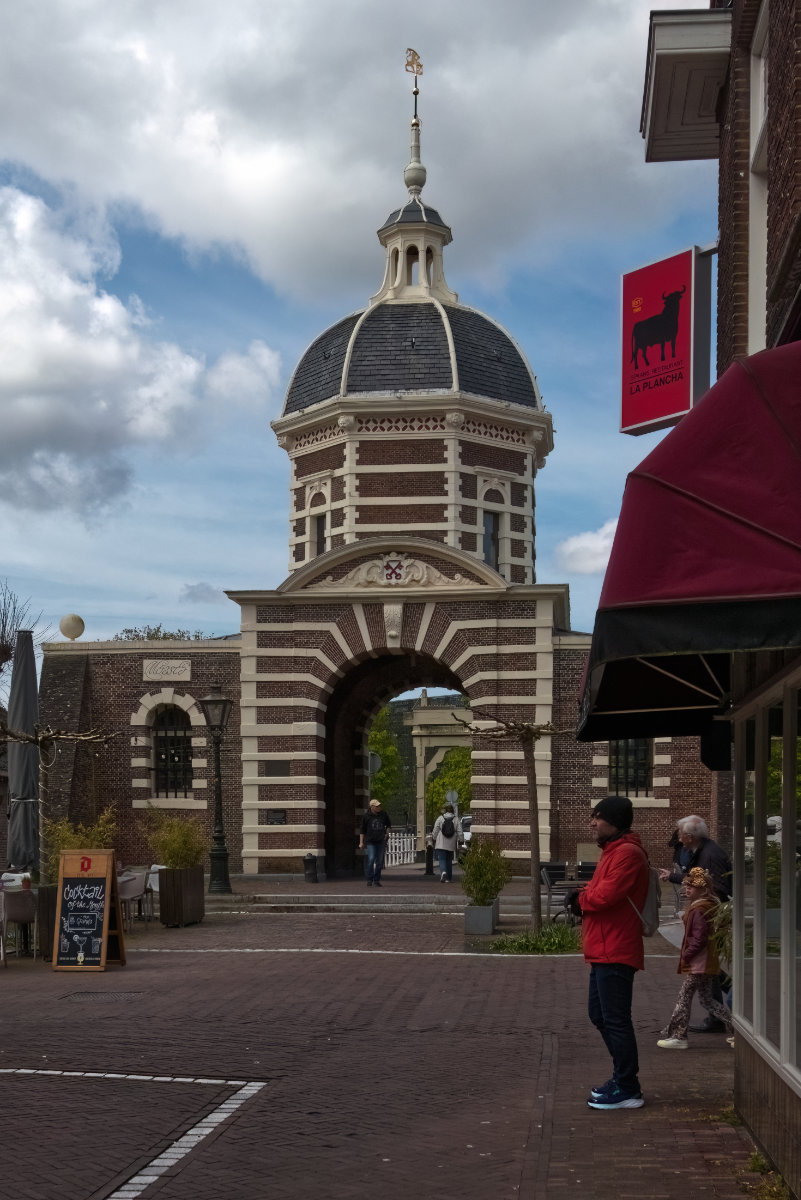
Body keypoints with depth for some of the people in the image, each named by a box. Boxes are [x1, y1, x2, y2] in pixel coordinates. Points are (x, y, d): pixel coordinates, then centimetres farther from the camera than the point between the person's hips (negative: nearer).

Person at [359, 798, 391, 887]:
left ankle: (377, 880, 13)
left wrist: (387, 833, 2)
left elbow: (389, 824, 19)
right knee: (371, 859, -15)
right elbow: (363, 830, 3)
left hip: (381, 841, 3)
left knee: (379, 861, 3)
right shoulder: (366, 816, -4)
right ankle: (370, 880, -6)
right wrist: (361, 842, -1)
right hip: (371, 841, -3)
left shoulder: (383, 814, 3)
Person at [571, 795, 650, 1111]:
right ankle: (623, 1076, 28)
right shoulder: (613, 851, 20)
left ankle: (627, 1090, 0)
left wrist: (581, 898, -3)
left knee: (615, 1019, -6)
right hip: (604, 951, 11)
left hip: (615, 952, -11)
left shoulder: (627, 853, -16)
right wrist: (586, 896, 0)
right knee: (600, 1015, 18)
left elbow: (605, 895, -23)